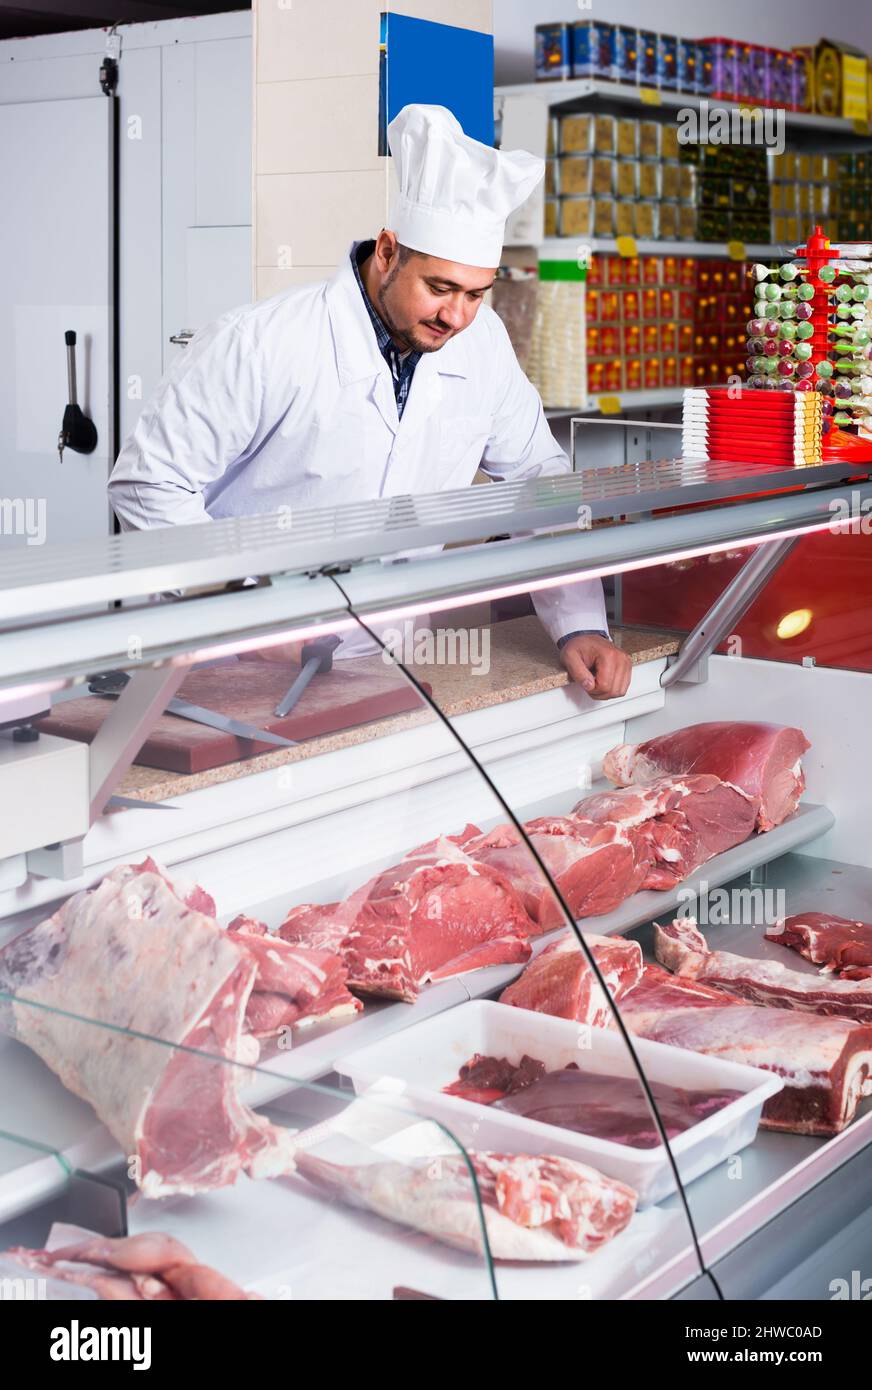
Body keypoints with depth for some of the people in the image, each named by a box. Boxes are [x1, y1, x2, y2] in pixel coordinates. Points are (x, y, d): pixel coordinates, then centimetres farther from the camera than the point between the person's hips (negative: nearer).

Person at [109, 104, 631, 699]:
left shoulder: (483, 344, 3)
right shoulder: (258, 345, -14)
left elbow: (541, 480, 13)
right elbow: (148, 483, -10)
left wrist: (581, 626, 1)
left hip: (383, 666, 5)